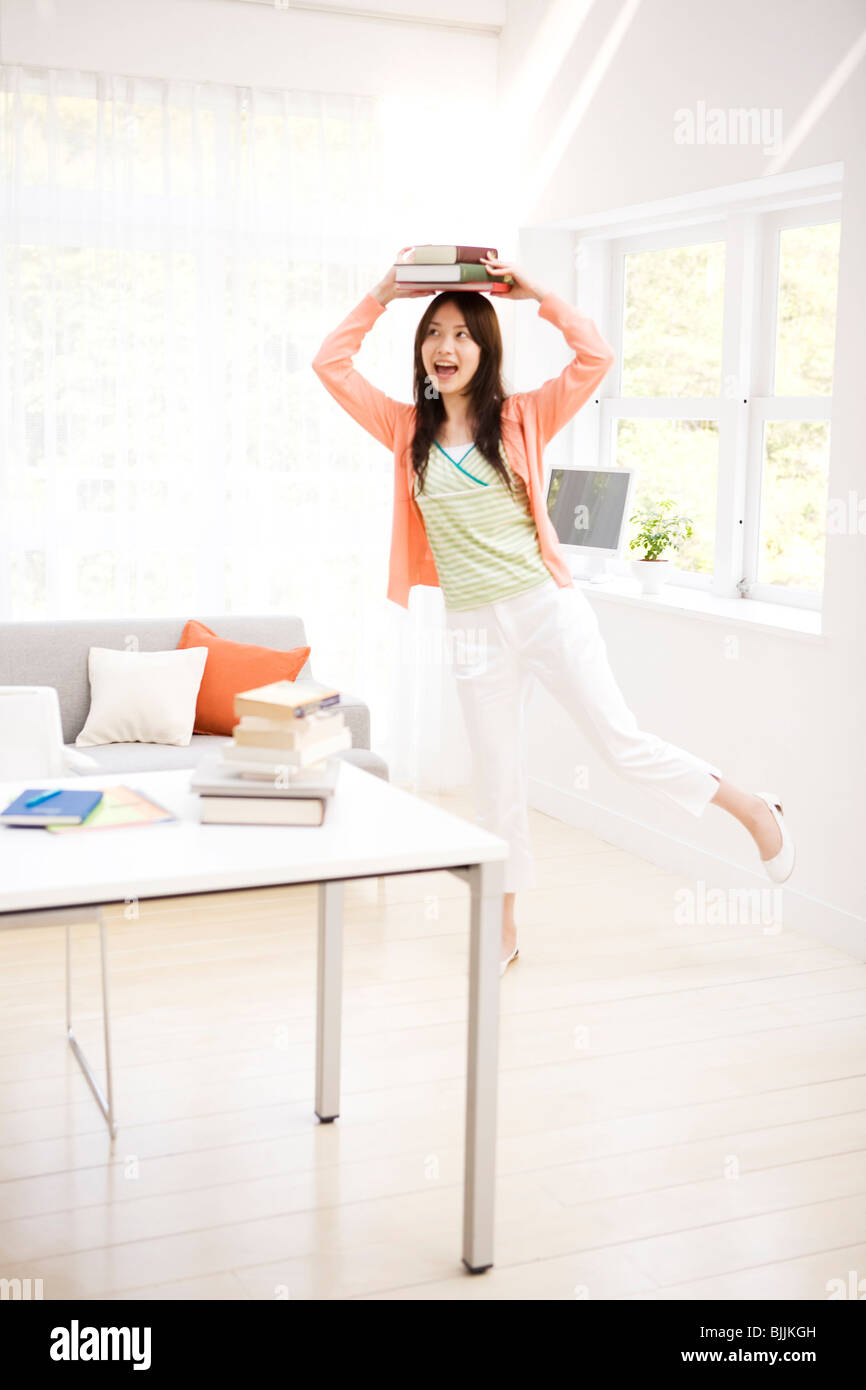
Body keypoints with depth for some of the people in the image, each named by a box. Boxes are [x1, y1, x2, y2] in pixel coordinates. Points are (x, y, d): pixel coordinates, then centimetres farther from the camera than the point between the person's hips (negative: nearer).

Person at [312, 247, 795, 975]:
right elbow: (331, 364, 4)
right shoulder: (409, 431, 5)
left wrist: (534, 291, -8)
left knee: (622, 742, -1)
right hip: (474, 630, 3)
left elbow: (597, 356, -11)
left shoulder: (522, 418, -1)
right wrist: (383, 293, 2)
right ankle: (504, 928, 25)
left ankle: (753, 808, 22)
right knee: (496, 781, 11)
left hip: (546, 607, -3)